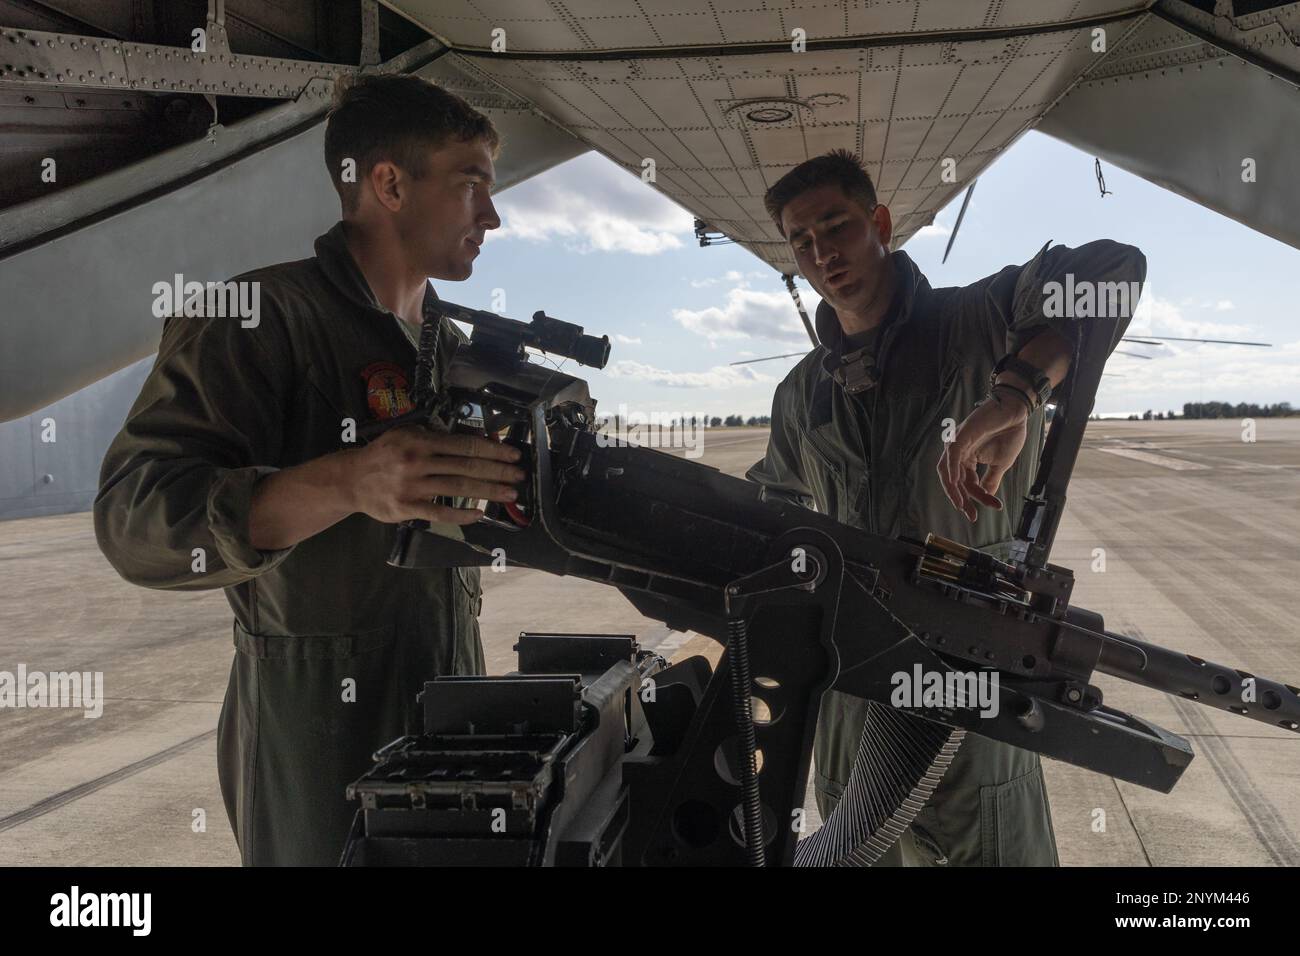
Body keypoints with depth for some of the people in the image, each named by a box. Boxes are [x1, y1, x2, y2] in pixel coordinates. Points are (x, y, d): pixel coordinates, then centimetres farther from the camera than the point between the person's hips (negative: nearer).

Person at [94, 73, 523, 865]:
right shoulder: (264, 316, -13)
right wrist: (348, 482, -39)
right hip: (318, 733, -7)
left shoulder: (453, 347, 13)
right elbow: (135, 518, -25)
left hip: (448, 715, 7)